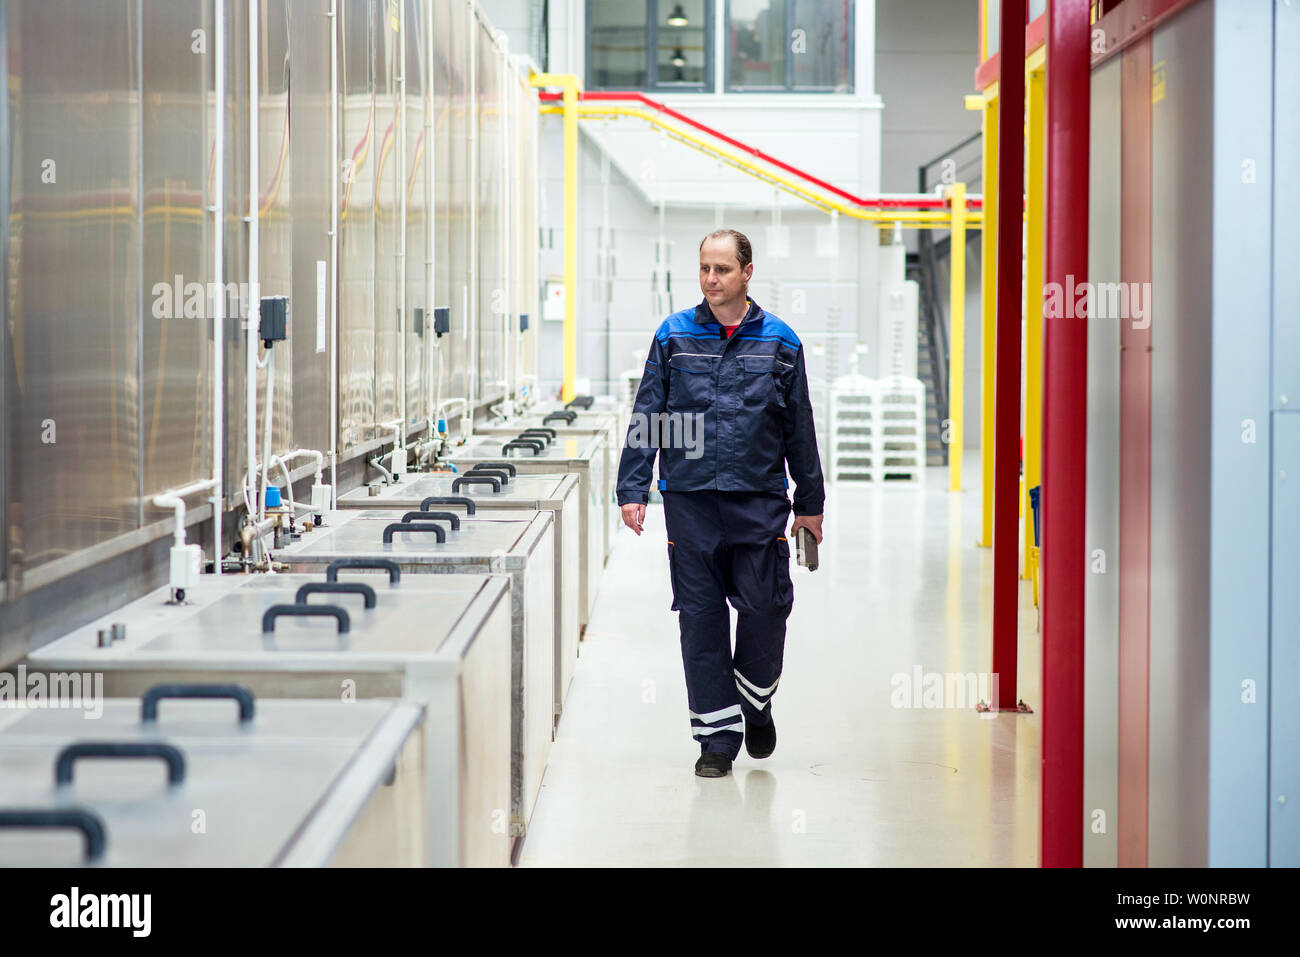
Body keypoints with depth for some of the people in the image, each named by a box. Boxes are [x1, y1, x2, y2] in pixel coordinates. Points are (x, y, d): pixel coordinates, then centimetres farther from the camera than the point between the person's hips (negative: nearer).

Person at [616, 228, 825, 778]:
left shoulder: (779, 342, 5)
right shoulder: (674, 336, 5)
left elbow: (799, 428, 10)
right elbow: (646, 417, 6)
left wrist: (809, 502, 12)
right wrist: (632, 489, -1)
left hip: (760, 498, 0)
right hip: (689, 496, 0)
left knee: (765, 608, -3)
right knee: (700, 617, 1)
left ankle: (756, 702, 25)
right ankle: (717, 735, 10)